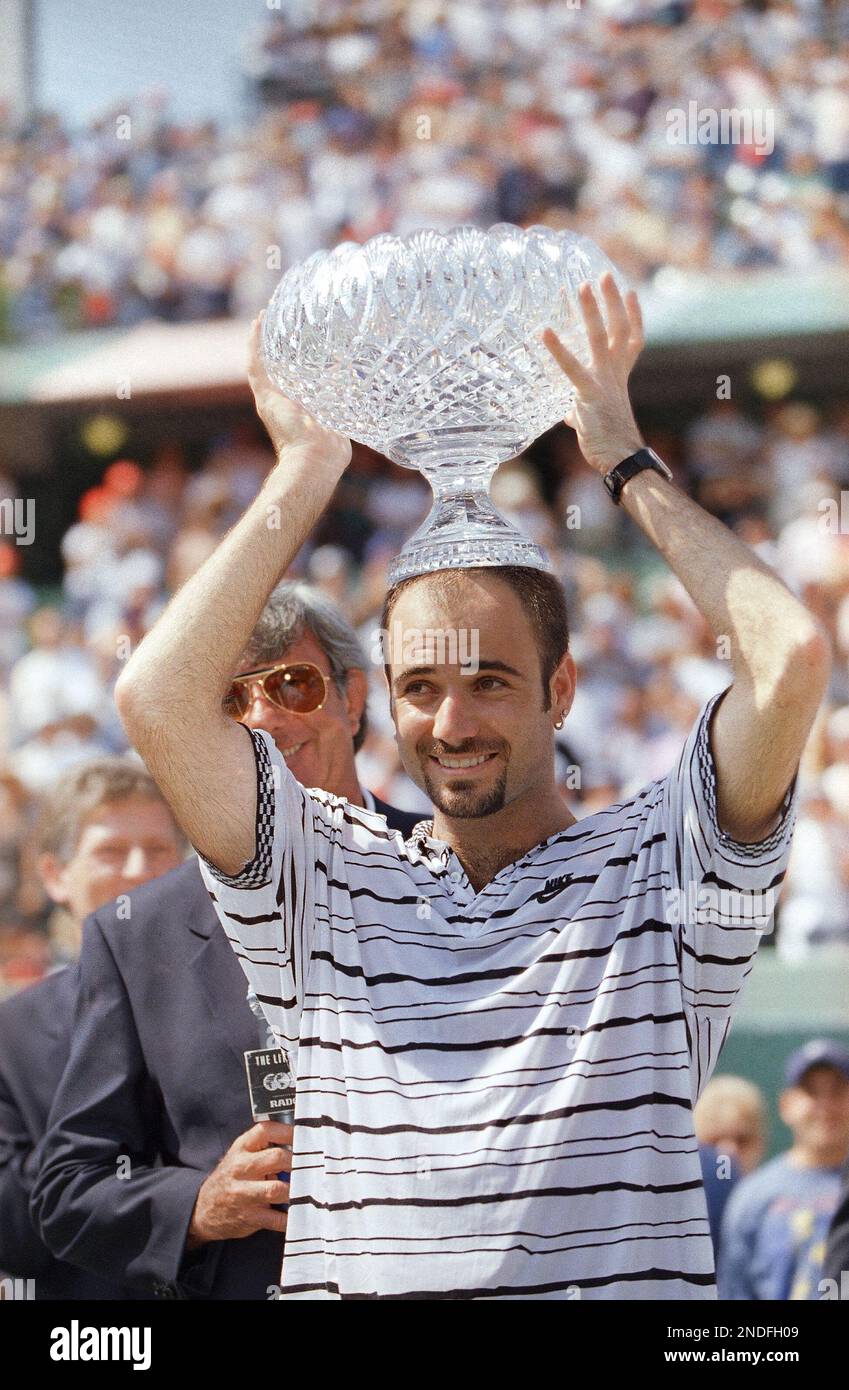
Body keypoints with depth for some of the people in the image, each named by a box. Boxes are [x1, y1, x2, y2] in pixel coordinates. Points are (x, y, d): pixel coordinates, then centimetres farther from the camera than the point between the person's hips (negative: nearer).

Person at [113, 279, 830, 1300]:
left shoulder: (655, 866, 9)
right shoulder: (327, 880, 13)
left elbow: (792, 658, -3)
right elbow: (158, 698, 3)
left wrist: (626, 460, 7)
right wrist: (304, 476, 10)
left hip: (620, 1291, -1)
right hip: (351, 1283, 1)